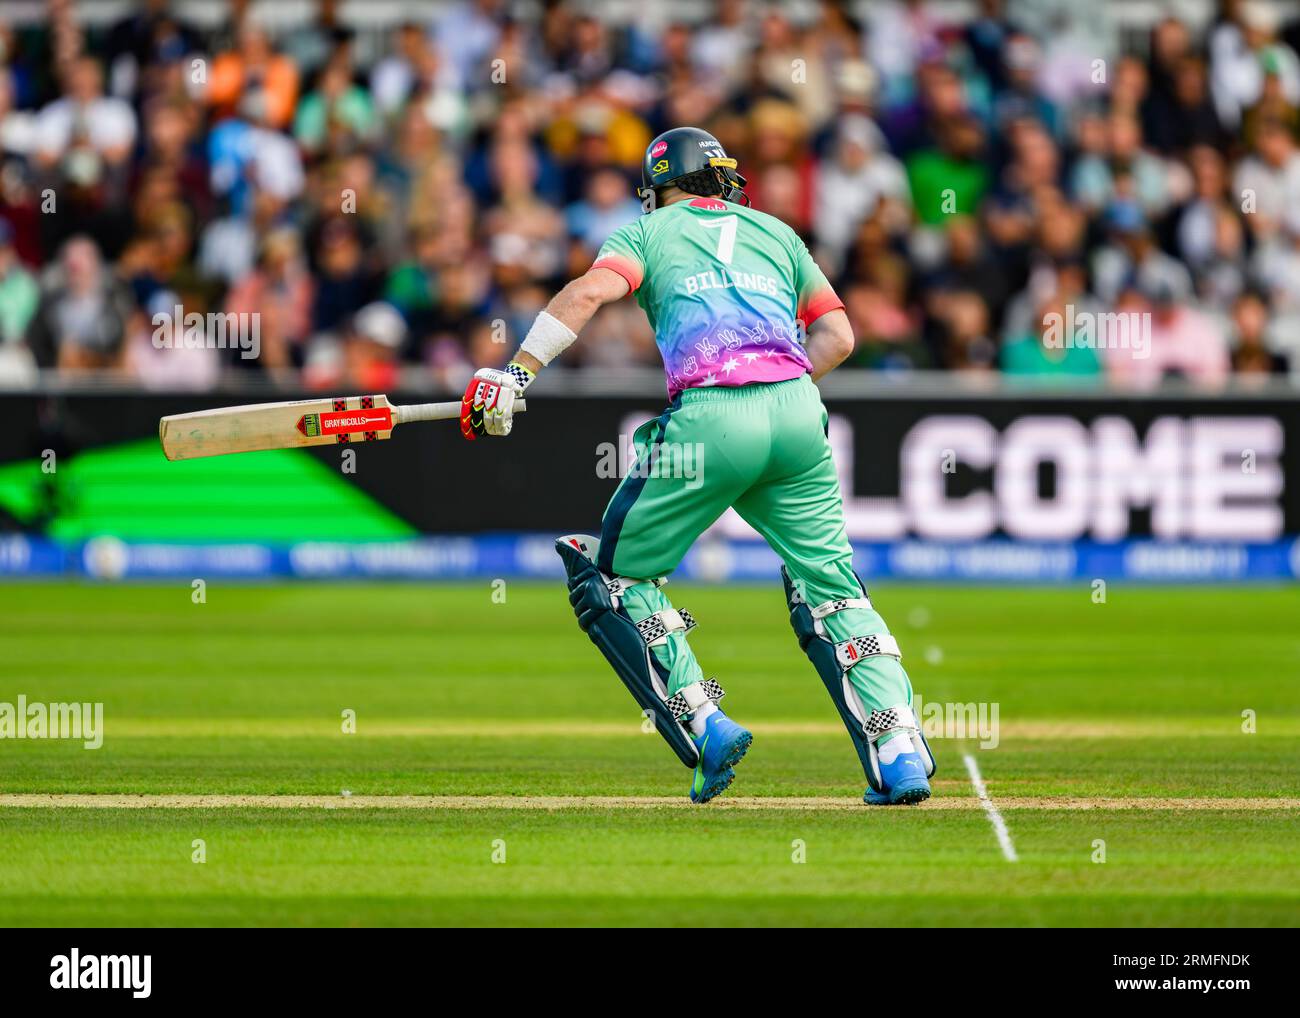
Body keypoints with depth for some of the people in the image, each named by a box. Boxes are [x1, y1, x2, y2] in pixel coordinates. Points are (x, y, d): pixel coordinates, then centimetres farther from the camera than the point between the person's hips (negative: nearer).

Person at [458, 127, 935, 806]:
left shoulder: (649, 231, 17)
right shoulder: (776, 234, 27)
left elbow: (590, 292, -3)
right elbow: (837, 335, 19)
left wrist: (517, 373, -9)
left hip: (708, 420, -4)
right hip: (798, 411, 4)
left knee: (612, 573, 12)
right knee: (829, 585, 14)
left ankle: (705, 728, 1)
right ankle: (901, 753, -1)